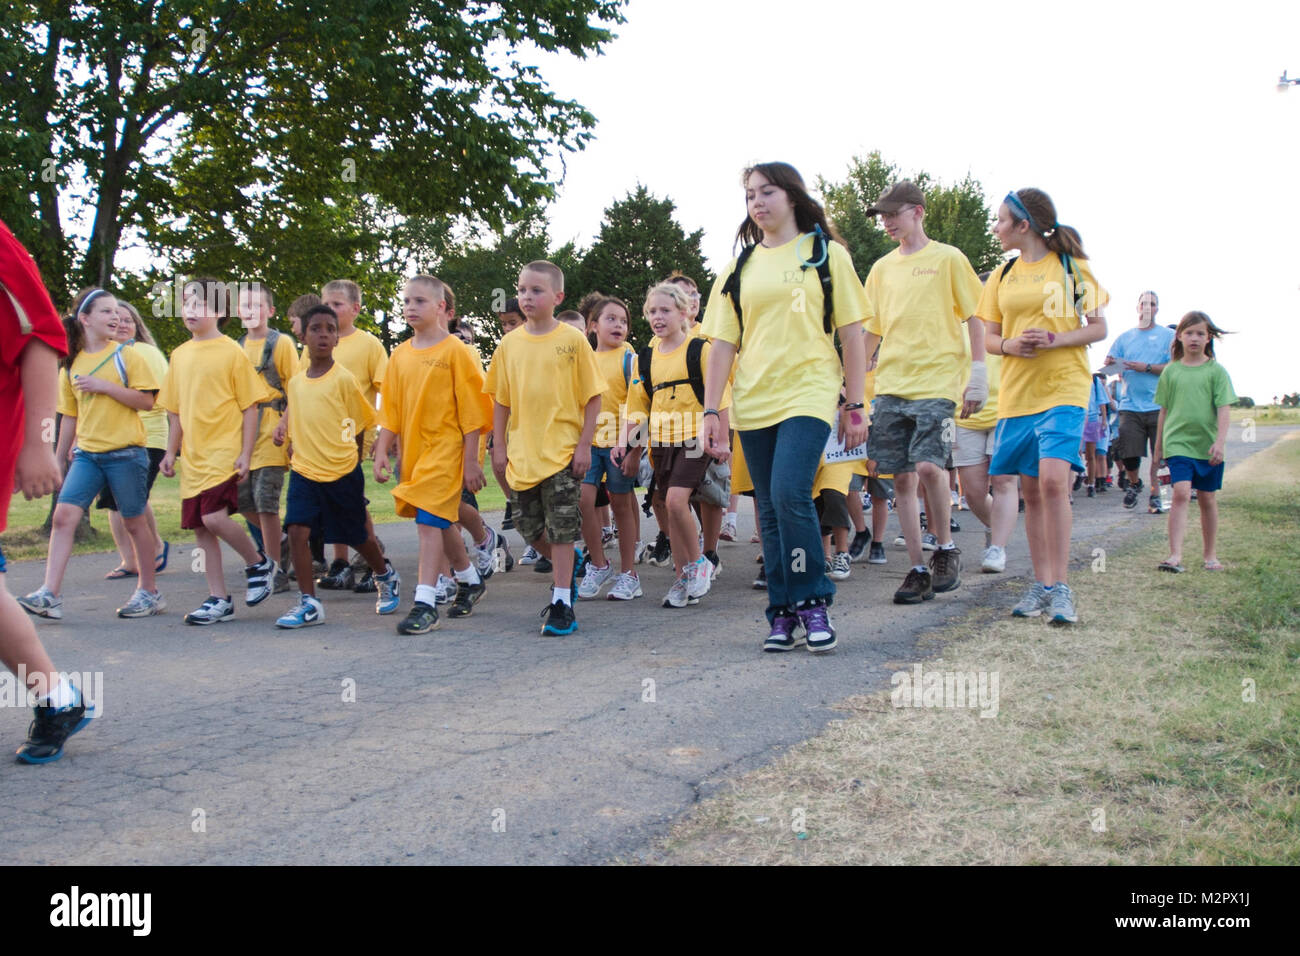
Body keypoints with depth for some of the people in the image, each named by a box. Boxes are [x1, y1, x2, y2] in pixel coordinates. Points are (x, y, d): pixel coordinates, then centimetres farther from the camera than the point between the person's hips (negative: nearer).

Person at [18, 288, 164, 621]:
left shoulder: (126, 355, -1)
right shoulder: (72, 364, 10)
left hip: (126, 452, -3)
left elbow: (146, 401, -8)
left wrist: (105, 386, -17)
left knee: (134, 521, 5)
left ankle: (149, 593, 18)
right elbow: (70, 415, 16)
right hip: (86, 454, 4)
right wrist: (58, 460, 17)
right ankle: (49, 595, -10)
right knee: (63, 515, -10)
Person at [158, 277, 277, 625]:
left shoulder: (232, 352, -5)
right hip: (193, 455, 6)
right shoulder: (180, 355, 12)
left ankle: (258, 563, 6)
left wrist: (245, 454, -12)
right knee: (200, 528, 6)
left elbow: (250, 406, -6)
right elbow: (175, 410, 18)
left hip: (225, 451, -6)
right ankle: (218, 599, 15)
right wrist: (171, 452, 12)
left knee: (214, 517, -20)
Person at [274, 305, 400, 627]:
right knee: (297, 530, -14)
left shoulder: (343, 379, -8)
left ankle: (386, 576, 40)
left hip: (342, 472, -3)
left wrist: (339, 453, -2)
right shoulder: (294, 383, 6)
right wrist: (285, 431, 5)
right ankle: (309, 603, -6)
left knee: (358, 535, 11)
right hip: (304, 471, 4)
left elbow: (362, 423, -1)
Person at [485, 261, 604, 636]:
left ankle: (561, 603, 4)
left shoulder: (572, 340, -5)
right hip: (523, 452, 4)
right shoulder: (509, 344, 5)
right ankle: (566, 568, 35)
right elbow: (500, 400, 11)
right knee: (529, 527, 10)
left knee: (561, 528, -3)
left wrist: (584, 445, -8)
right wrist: (499, 447, 6)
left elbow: (593, 397, -3)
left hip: (563, 450, -4)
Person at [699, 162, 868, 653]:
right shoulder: (740, 268, 12)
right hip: (753, 403, 4)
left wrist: (855, 405, -1)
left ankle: (813, 601, -4)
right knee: (770, 510, 5)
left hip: (809, 394, -4)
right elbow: (722, 344, 9)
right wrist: (711, 412, 1)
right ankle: (784, 614, 14)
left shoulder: (826, 254, 5)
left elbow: (852, 334, 4)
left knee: (789, 494, -20)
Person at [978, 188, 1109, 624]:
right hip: (1017, 392, 5)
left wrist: (1053, 339, -15)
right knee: (1031, 491, 6)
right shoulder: (1002, 275, 14)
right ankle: (1041, 584, 14)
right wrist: (1009, 345, -7)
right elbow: (989, 337, 16)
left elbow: (1098, 328, 2)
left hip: (1063, 389, -5)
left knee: (1053, 480, -19)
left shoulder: (1071, 266, 2)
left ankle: (1060, 588, -12)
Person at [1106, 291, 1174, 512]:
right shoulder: (1125, 337, 16)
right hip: (1130, 405, 2)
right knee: (1128, 454, -3)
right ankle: (1134, 483, 24)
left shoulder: (1169, 336, 6)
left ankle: (1155, 493, 10)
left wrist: (1147, 367, -14)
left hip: (1159, 405, -2)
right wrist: (1110, 363, -10)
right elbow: (1112, 364, 13)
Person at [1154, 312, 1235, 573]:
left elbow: (1223, 409, -4)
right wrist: (1158, 446, 15)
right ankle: (1175, 555, -19)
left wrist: (1220, 442, -15)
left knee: (1208, 499, 9)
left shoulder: (1216, 371, 2)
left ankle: (1209, 554, 23)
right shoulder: (1171, 371, 6)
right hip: (1178, 443, 0)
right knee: (1181, 493, -15)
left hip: (1207, 445, 0)